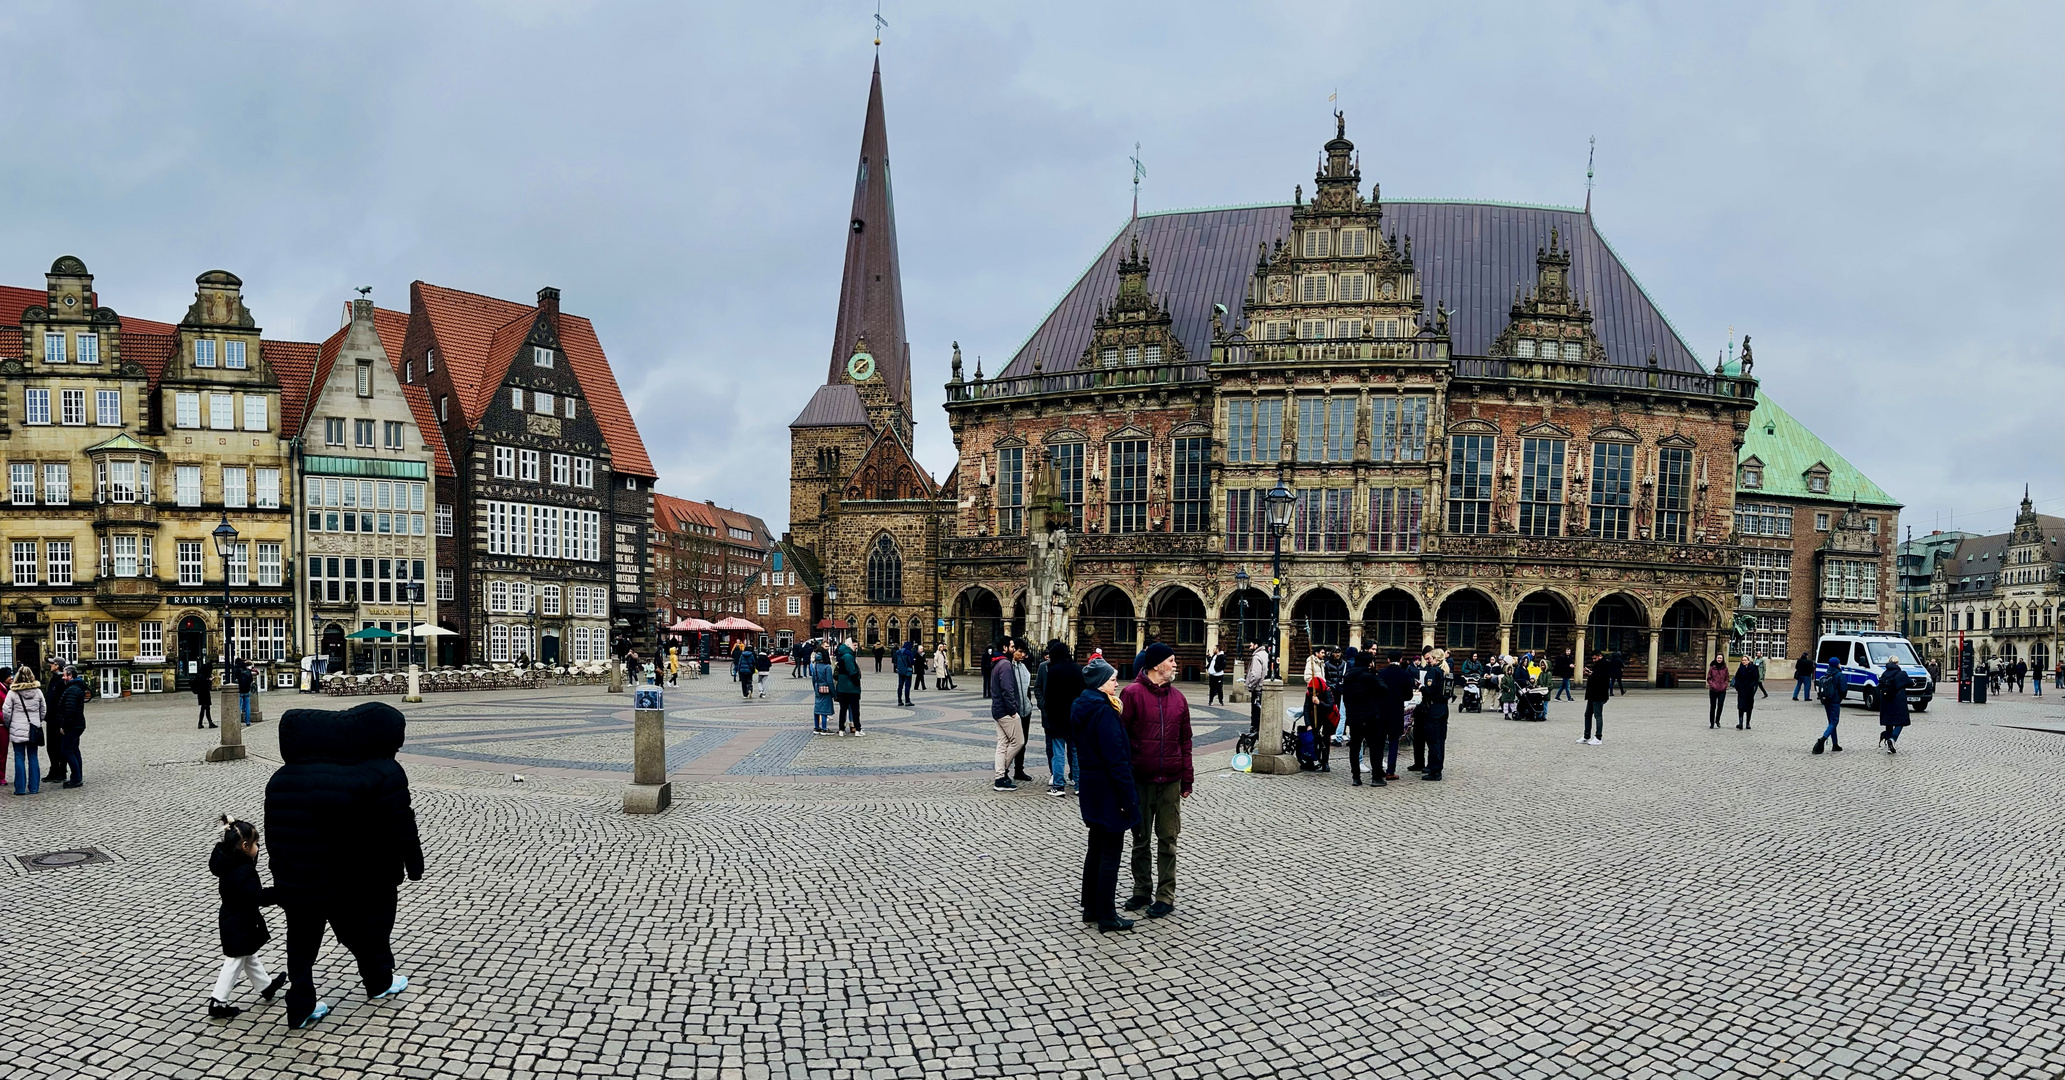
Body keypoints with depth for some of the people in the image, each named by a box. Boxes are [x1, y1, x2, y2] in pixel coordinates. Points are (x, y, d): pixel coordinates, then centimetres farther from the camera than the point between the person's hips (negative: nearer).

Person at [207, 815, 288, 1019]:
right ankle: (218, 1003, 12)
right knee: (235, 962, 4)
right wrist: (281, 893, -29)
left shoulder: (230, 864, -2)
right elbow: (259, 897, -34)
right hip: (240, 925, -10)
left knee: (249, 957, 23)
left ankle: (266, 986, 40)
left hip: (234, 920, 10)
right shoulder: (243, 872, -31)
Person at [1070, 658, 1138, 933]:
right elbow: (1116, 758, -21)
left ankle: (1091, 907, 26)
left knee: (1096, 848, 18)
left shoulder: (1081, 707, 9)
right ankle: (1106, 916, 7)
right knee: (1111, 853, 0)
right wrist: (1127, 797, -18)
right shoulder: (1104, 712, -21)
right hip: (1108, 788, -9)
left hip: (1090, 784, 10)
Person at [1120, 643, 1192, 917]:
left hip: (1170, 781, 3)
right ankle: (1142, 890, 24)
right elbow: (1121, 736, -7)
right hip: (1140, 780, -3)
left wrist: (1187, 779, 9)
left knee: (1168, 840, 6)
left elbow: (1185, 740, 11)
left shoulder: (1177, 697, 8)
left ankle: (1166, 896, 14)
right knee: (1140, 839, 10)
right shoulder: (1132, 693, -7)